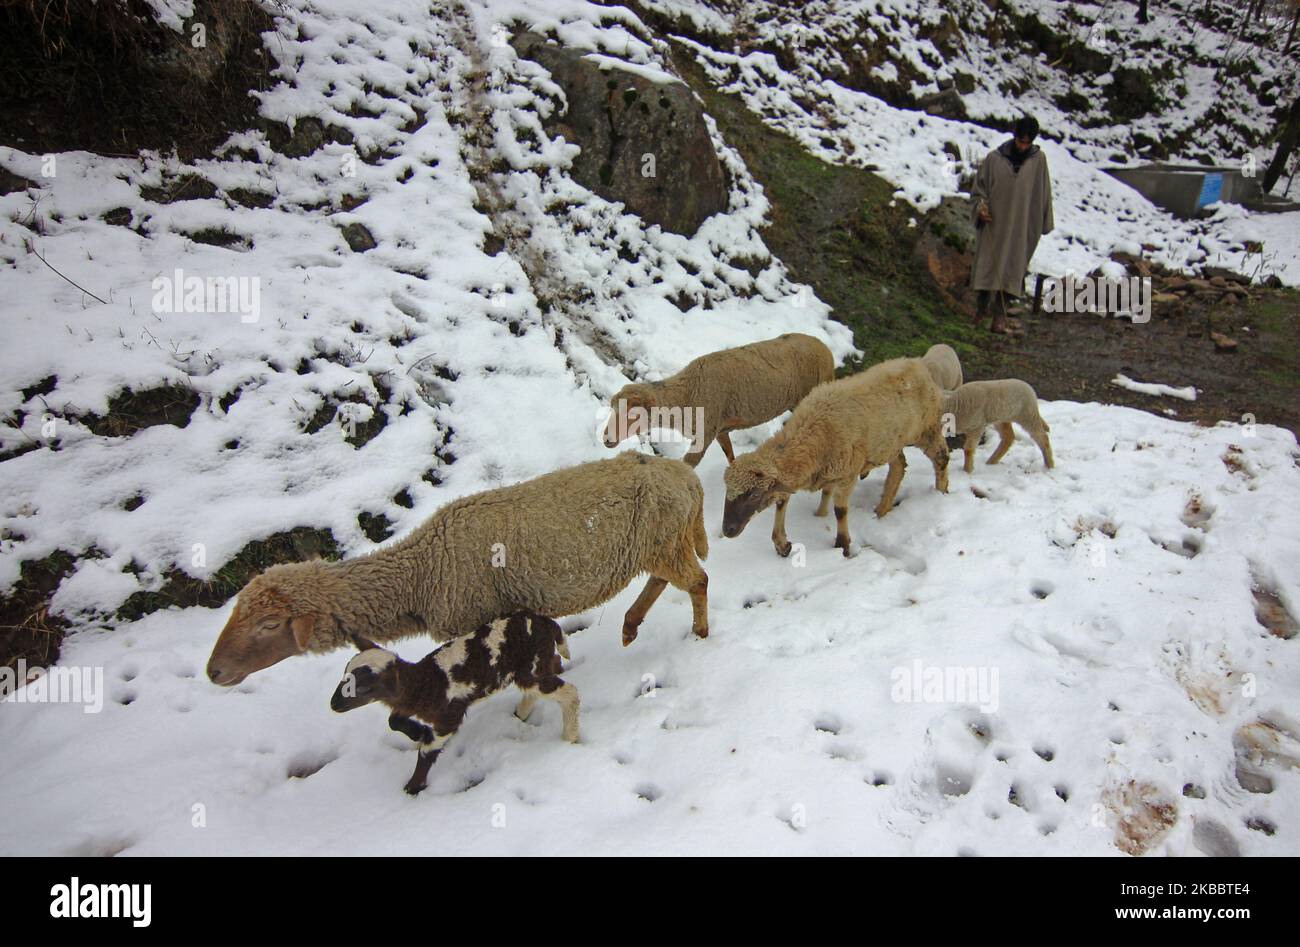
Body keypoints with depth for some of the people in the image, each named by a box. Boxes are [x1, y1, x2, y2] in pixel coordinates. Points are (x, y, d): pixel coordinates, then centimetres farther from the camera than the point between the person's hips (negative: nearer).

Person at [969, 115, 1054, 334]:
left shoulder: (1038, 160, 0)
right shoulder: (994, 158, -4)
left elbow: (1043, 194, 7)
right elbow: (978, 188, 2)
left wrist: (1043, 224, 8)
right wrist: (980, 207, -16)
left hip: (1020, 229, 0)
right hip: (993, 223, 0)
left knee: (1008, 270, -3)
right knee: (987, 265, 3)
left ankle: (999, 317, -2)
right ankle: (982, 309, 18)